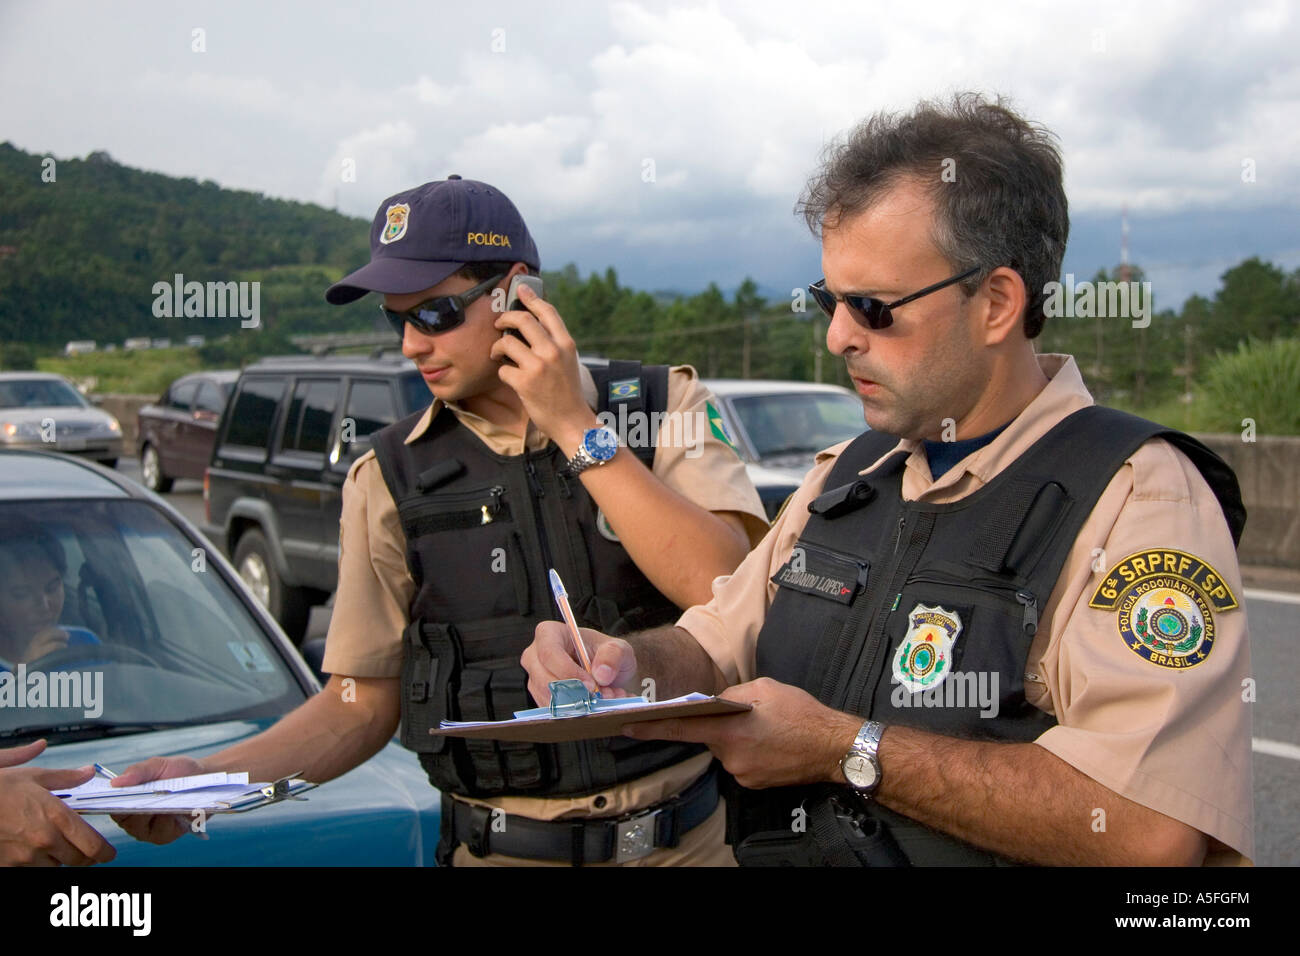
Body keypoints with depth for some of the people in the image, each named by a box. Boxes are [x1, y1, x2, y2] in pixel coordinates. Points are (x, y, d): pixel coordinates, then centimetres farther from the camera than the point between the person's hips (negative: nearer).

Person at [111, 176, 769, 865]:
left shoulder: (665, 408, -4)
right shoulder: (388, 478, 0)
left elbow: (726, 591, -18)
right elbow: (361, 704, 2)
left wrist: (575, 427, -17)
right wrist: (204, 780, -13)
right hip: (497, 847, 1)